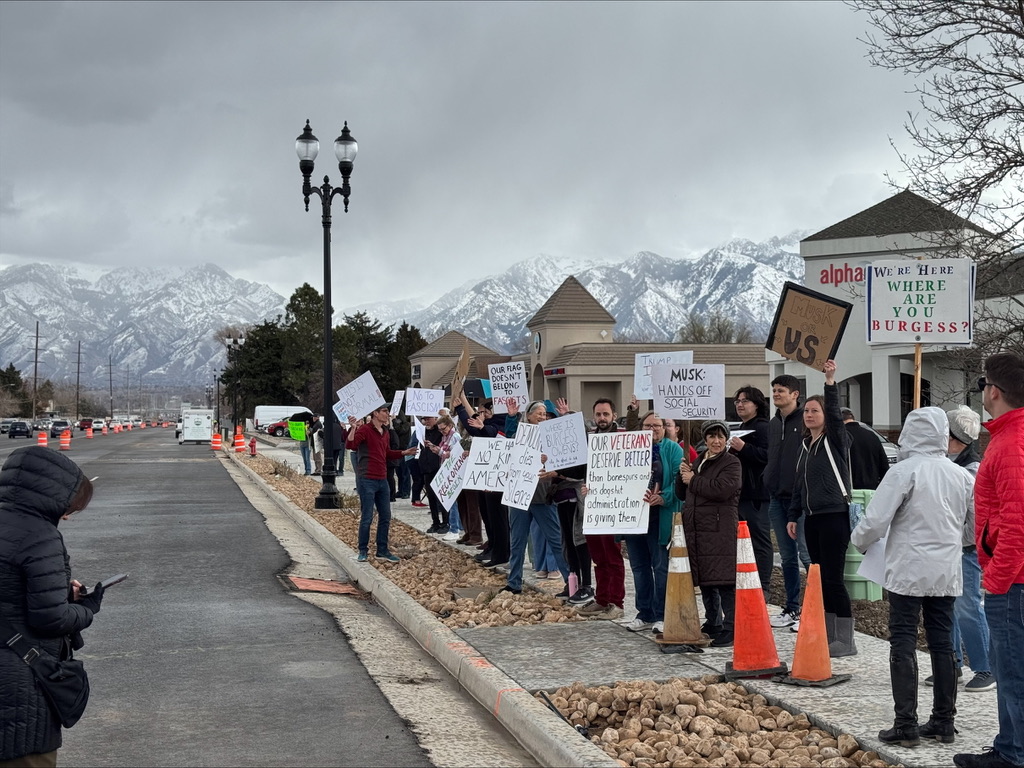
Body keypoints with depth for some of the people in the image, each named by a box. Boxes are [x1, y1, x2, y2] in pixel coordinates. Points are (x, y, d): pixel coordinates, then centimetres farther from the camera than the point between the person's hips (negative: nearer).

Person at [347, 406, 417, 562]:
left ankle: (382, 551, 18)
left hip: (382, 480, 8)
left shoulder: (385, 432, 13)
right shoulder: (365, 429, -11)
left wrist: (404, 452, 16)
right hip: (366, 480, -8)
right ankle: (363, 551, 10)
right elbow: (350, 445, -23)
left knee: (385, 517, 10)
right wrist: (353, 428, -37)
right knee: (367, 517, -3)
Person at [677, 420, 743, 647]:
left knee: (724, 581, -10)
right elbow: (682, 494, 23)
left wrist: (693, 480, -8)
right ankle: (712, 624, 24)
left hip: (721, 531, -8)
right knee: (704, 581, 13)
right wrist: (682, 475, 3)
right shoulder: (698, 462, 20)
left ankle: (730, 628, -9)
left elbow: (721, 489, -19)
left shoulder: (732, 464, -2)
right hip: (696, 530, 8)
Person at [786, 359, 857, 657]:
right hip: (812, 517, 8)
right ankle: (827, 635, 16)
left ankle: (846, 641, -3)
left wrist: (830, 381, -34)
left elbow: (834, 412, -23)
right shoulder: (806, 445, 15)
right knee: (820, 578, 10)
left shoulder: (835, 440, -4)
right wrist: (793, 516, 16)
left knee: (833, 578, -9)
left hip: (834, 515, -8)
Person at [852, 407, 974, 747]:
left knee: (903, 644, 0)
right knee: (942, 643, 11)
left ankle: (906, 725, -2)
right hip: (946, 572, 5)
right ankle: (943, 721, 17)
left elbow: (876, 519, -15)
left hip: (908, 572, -5)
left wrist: (858, 540, 5)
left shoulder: (904, 471, -13)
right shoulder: (960, 475, 4)